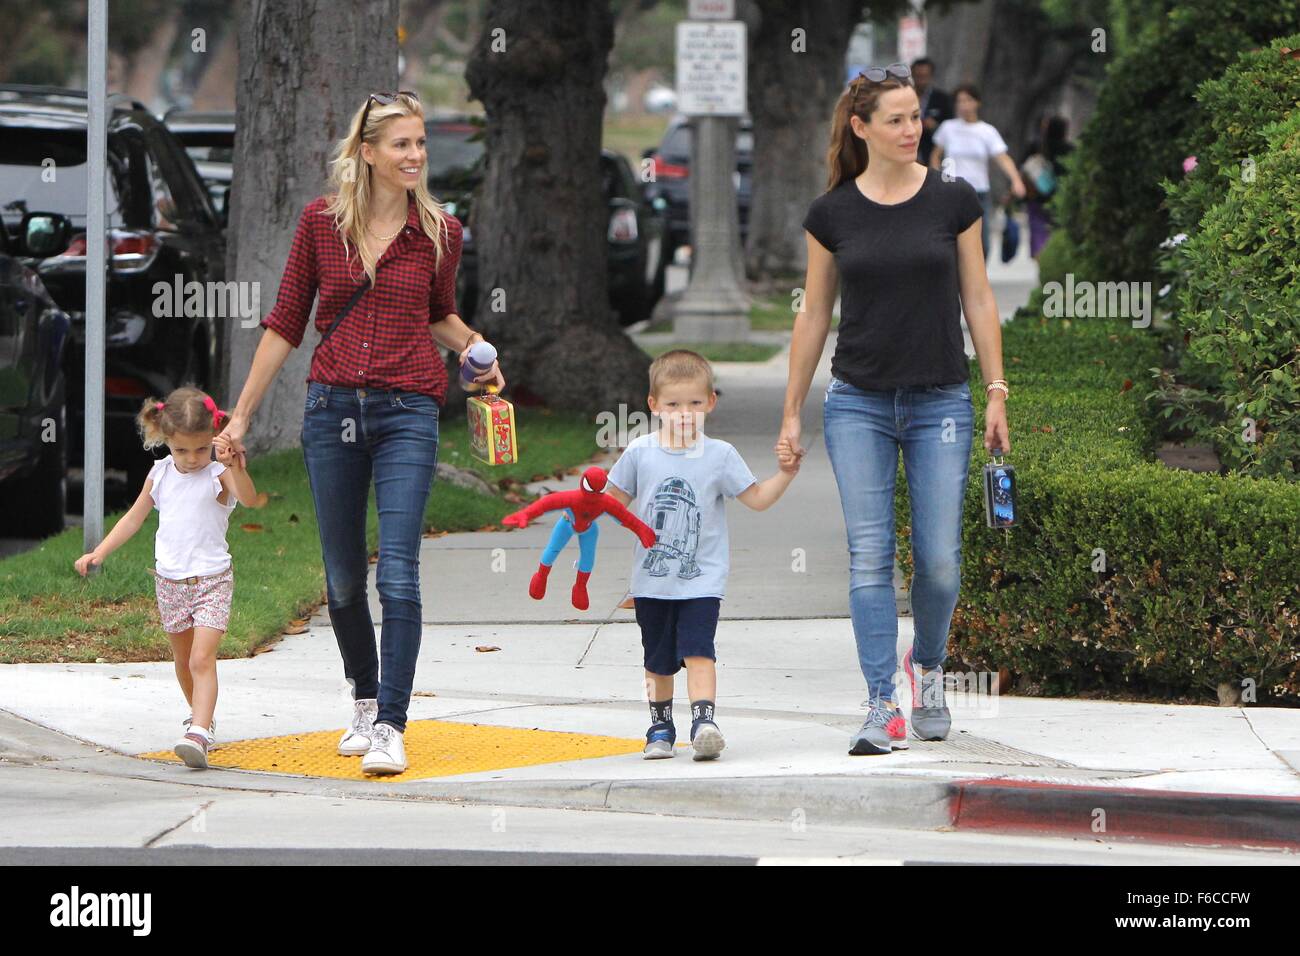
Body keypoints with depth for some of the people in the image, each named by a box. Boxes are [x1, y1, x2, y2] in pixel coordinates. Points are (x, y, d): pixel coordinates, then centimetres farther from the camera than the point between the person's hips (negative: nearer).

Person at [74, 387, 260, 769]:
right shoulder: (160, 473, 5)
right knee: (183, 659, 18)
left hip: (212, 580, -5)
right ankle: (199, 716, 39)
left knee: (202, 659, -17)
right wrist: (99, 552, 10)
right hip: (170, 580, 5)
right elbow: (134, 518, 16)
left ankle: (198, 735, -28)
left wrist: (235, 467, -50)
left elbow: (249, 499, -31)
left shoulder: (218, 475, -10)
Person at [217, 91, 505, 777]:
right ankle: (364, 702, 30)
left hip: (406, 411, -1)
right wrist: (242, 413, 8)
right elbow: (285, 323, 8)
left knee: (397, 573, -12)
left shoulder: (439, 232, 3)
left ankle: (390, 727, -11)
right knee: (342, 577, 10)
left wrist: (474, 347, 2)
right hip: (333, 408, 1)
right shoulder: (321, 222, 2)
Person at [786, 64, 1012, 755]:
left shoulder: (953, 200, -1)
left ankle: (927, 665, 27)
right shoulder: (831, 213, 0)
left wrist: (997, 393, 1)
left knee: (939, 559, -1)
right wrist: (792, 413, 8)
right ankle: (883, 708, -4)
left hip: (940, 403, 0)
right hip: (858, 404, 0)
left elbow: (977, 298, 4)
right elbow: (814, 314, 7)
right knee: (870, 555, -6)